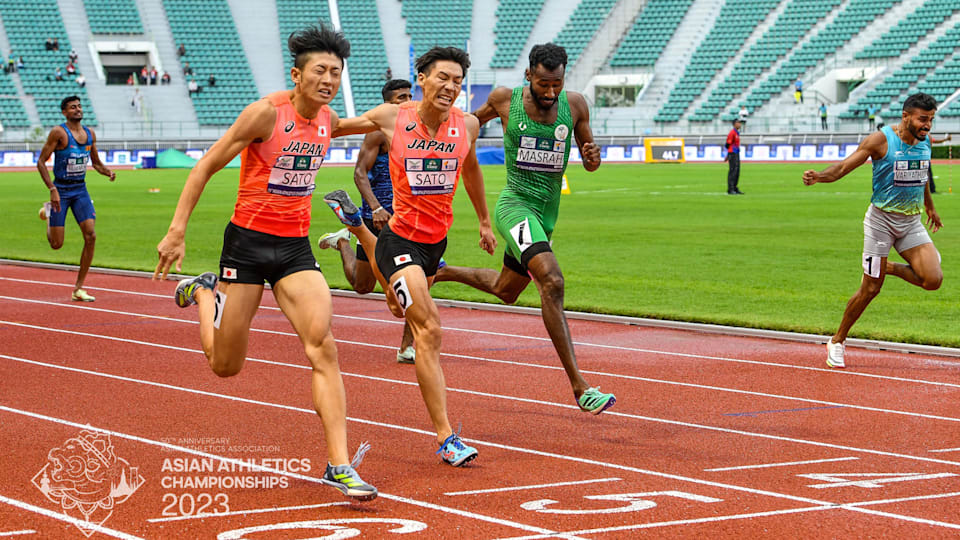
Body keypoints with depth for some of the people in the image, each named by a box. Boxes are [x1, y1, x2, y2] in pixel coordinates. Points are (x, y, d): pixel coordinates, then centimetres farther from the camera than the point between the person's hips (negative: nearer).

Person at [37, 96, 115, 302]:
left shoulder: (90, 134, 7)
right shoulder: (59, 132, -11)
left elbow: (96, 162, 19)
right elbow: (41, 162, -11)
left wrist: (108, 172, -3)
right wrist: (52, 190, -20)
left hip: (81, 190, 5)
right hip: (61, 190, -5)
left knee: (91, 236, -10)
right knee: (56, 244, -1)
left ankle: (78, 289, -2)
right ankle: (48, 212, 34)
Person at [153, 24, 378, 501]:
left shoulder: (327, 119, 3)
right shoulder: (267, 112, -16)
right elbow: (207, 165, -11)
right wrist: (177, 231, -14)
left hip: (295, 248, 4)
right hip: (248, 242, -4)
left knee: (323, 347, -16)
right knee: (225, 366, 6)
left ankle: (338, 464, -16)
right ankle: (205, 294, 39)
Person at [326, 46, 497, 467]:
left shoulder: (467, 125, -3)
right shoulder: (392, 118, -13)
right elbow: (337, 127, 4)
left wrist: (484, 220, 27)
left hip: (437, 239, 6)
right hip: (401, 238, -6)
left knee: (402, 307, 31)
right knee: (428, 329, -18)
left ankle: (355, 224, 56)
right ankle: (445, 437, -17)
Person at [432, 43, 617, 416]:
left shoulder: (575, 105, -2)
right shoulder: (505, 100, -9)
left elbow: (590, 165, 5)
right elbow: (475, 120, 14)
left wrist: (592, 156, -17)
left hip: (548, 211, 6)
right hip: (516, 204, -6)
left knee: (505, 291, 24)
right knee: (552, 281, -27)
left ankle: (442, 272, 52)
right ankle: (579, 386, -30)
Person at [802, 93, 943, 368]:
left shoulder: (925, 142, 5)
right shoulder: (881, 140, -13)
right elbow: (844, 166, -16)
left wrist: (930, 207, 38)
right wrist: (819, 176, -37)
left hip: (912, 222, 5)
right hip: (881, 219, -5)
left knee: (933, 280, -15)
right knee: (870, 288, -3)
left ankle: (891, 268, 15)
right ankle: (837, 341, 15)